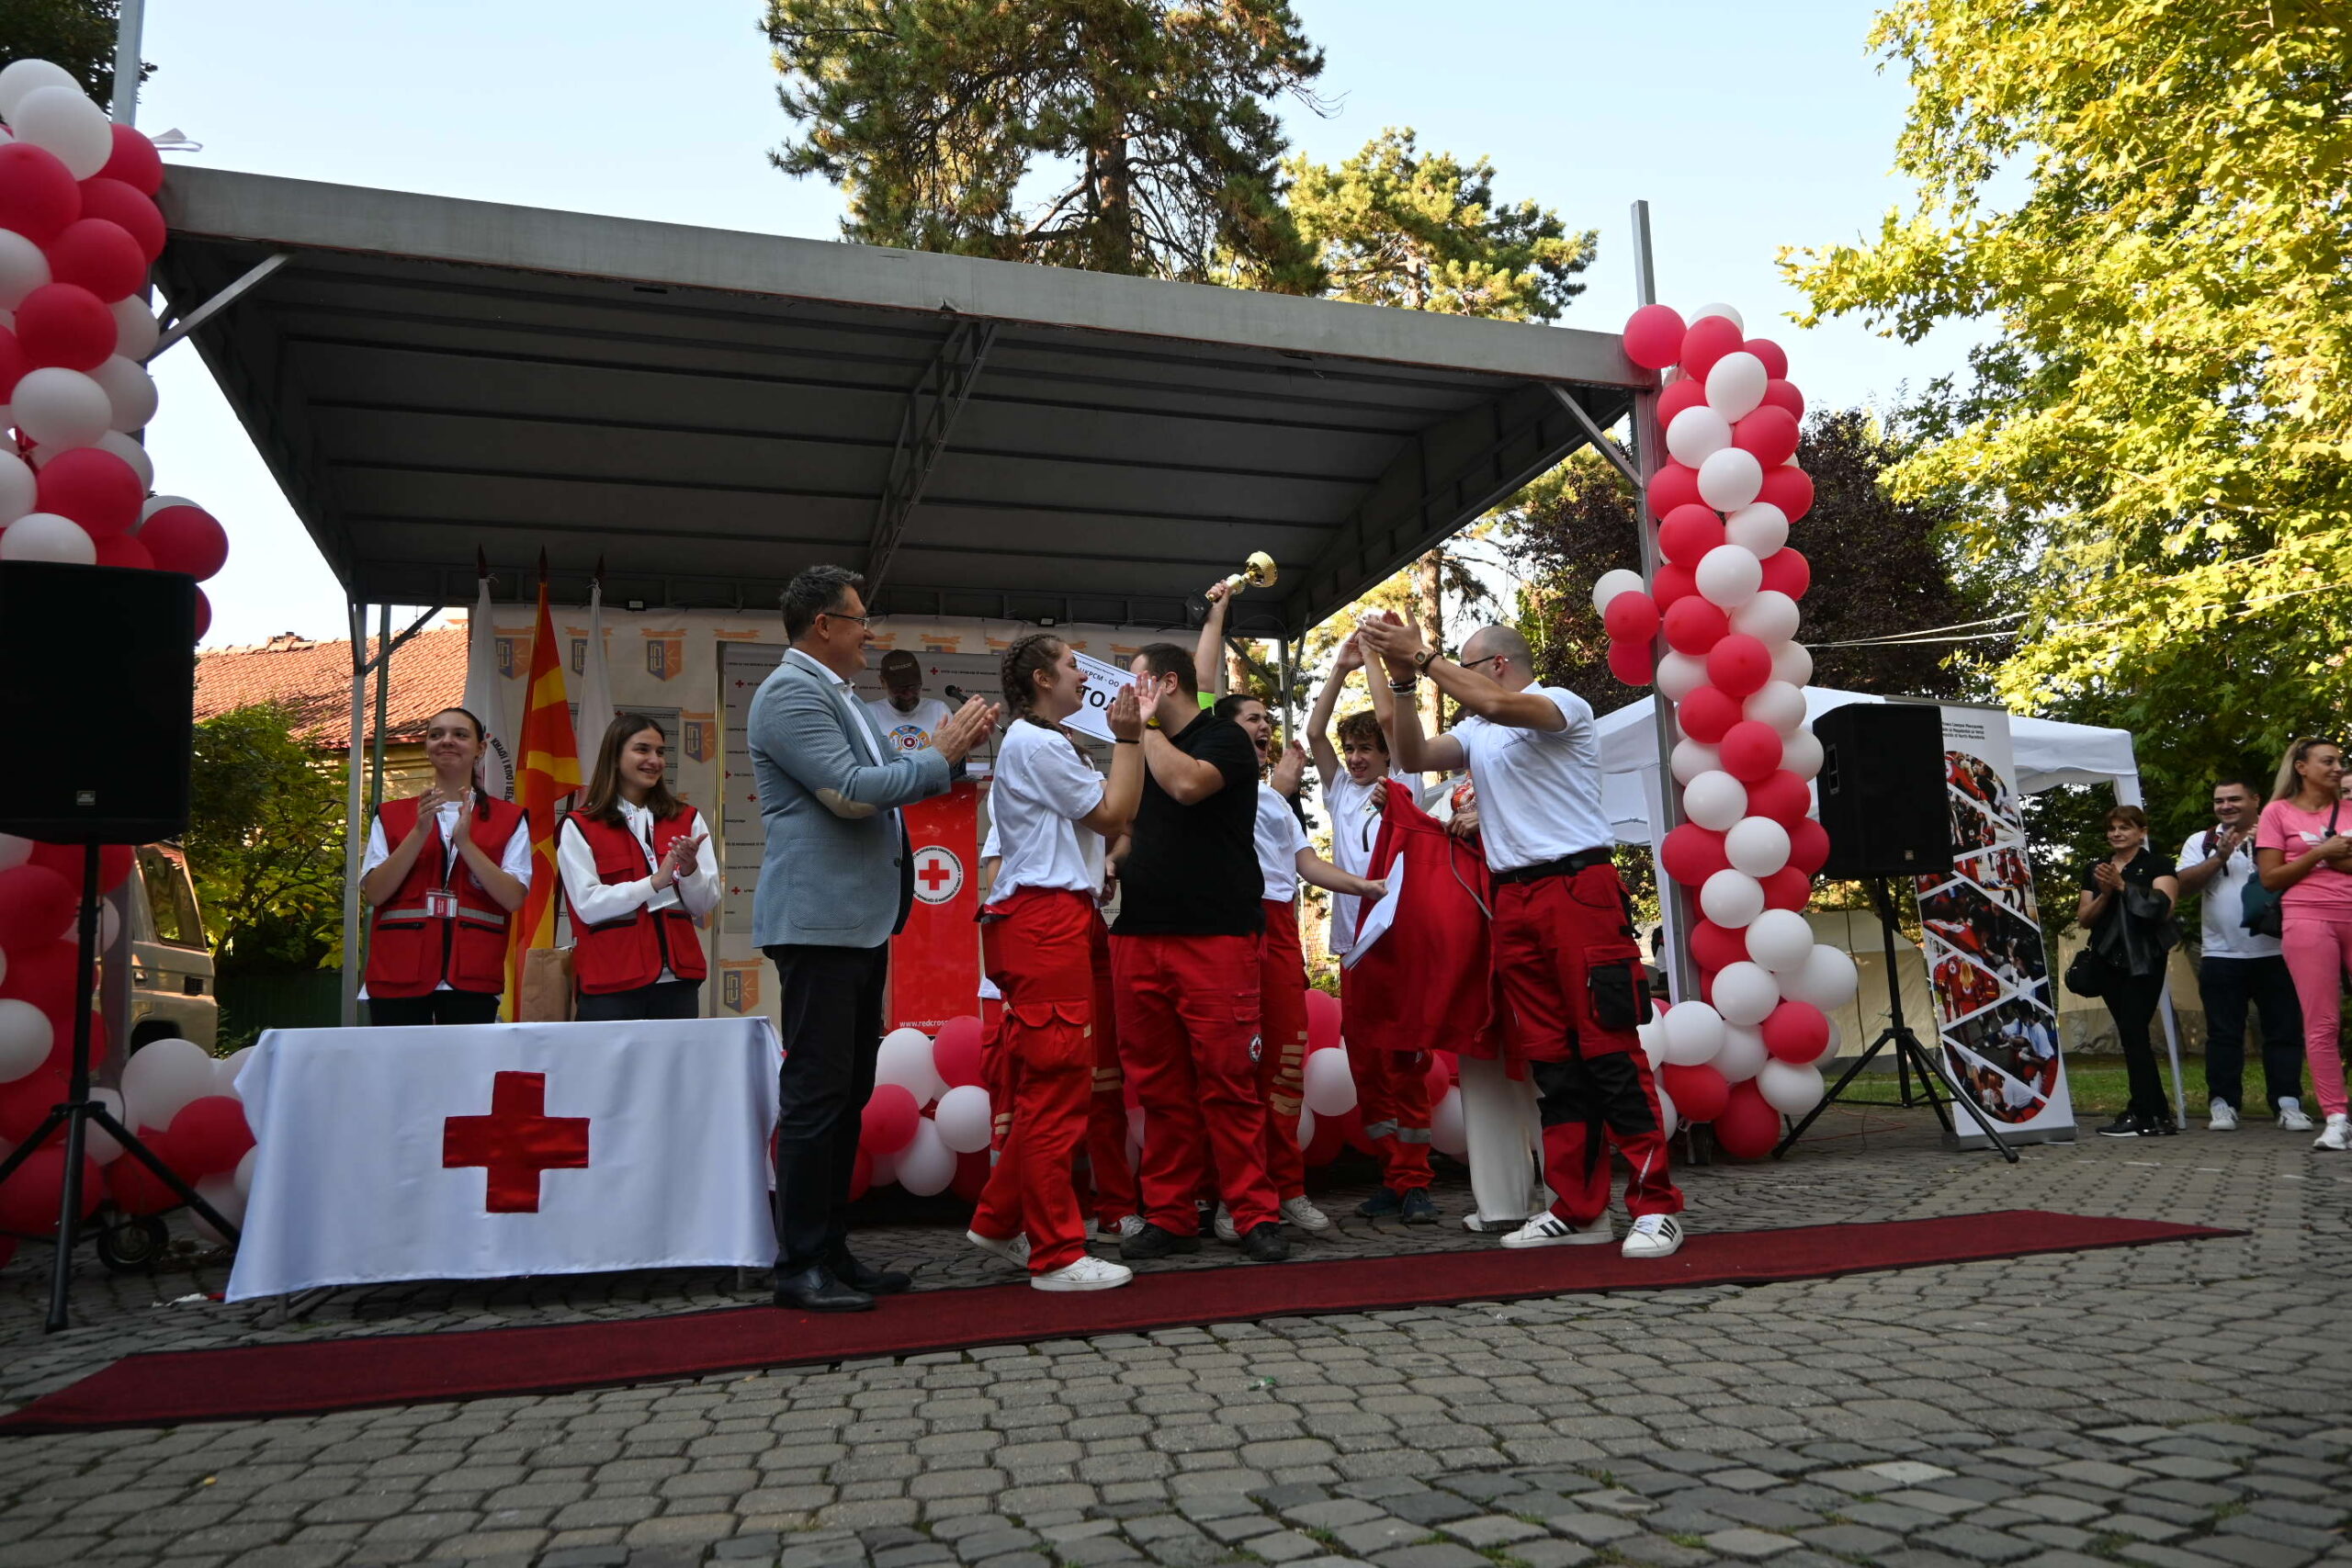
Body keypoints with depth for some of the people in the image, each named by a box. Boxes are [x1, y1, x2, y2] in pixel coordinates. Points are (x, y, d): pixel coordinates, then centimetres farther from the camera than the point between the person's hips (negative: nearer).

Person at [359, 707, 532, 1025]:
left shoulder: (509, 818, 8)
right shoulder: (390, 816, 13)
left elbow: (514, 898, -4)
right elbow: (374, 893, 0)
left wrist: (464, 841, -13)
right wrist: (420, 833, -9)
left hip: (472, 977, -1)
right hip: (398, 975, 1)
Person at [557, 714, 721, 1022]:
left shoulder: (687, 820, 11)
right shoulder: (579, 828, 2)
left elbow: (706, 904, 6)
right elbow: (588, 906, -9)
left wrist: (689, 869, -14)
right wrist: (655, 882, -17)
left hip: (676, 980, 3)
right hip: (611, 985, -3)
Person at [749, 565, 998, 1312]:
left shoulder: (836, 696, 20)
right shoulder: (790, 692, -11)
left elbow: (883, 777, 22)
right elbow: (850, 792, -20)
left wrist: (947, 747, 8)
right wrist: (941, 755, -11)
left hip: (861, 923, 10)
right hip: (819, 922, -10)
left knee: (847, 1095, 13)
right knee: (815, 1096, -5)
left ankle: (831, 1251, 21)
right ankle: (800, 1268, 4)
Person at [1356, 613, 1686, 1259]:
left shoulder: (1564, 704, -2)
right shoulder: (1475, 734, 20)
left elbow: (1498, 704, -20)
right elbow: (1414, 758, 8)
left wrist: (1422, 655, -14)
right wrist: (1404, 678, -1)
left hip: (1579, 890, -7)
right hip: (1513, 902, 7)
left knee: (1610, 1049, -9)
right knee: (1551, 1059, 6)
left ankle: (1655, 1206, -4)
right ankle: (1579, 1210, 10)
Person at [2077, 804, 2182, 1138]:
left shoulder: (2156, 865, 1)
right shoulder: (2094, 870, 16)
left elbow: (2163, 907, -12)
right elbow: (2083, 919, 11)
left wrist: (2122, 886, -14)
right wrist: (2105, 893, -5)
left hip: (2144, 961, -5)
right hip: (2109, 961, 6)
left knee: (2133, 1033, -12)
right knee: (2132, 1036, 6)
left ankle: (2144, 1115, -7)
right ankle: (2157, 1114, 12)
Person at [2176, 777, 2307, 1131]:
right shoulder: (2201, 843, 11)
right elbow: (2184, 885, -1)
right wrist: (2220, 856, -11)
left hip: (2275, 953, -1)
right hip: (2221, 956, 1)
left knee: (2285, 1031, 3)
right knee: (2223, 1035, 3)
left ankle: (2288, 1104, 8)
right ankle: (2223, 1104, 6)